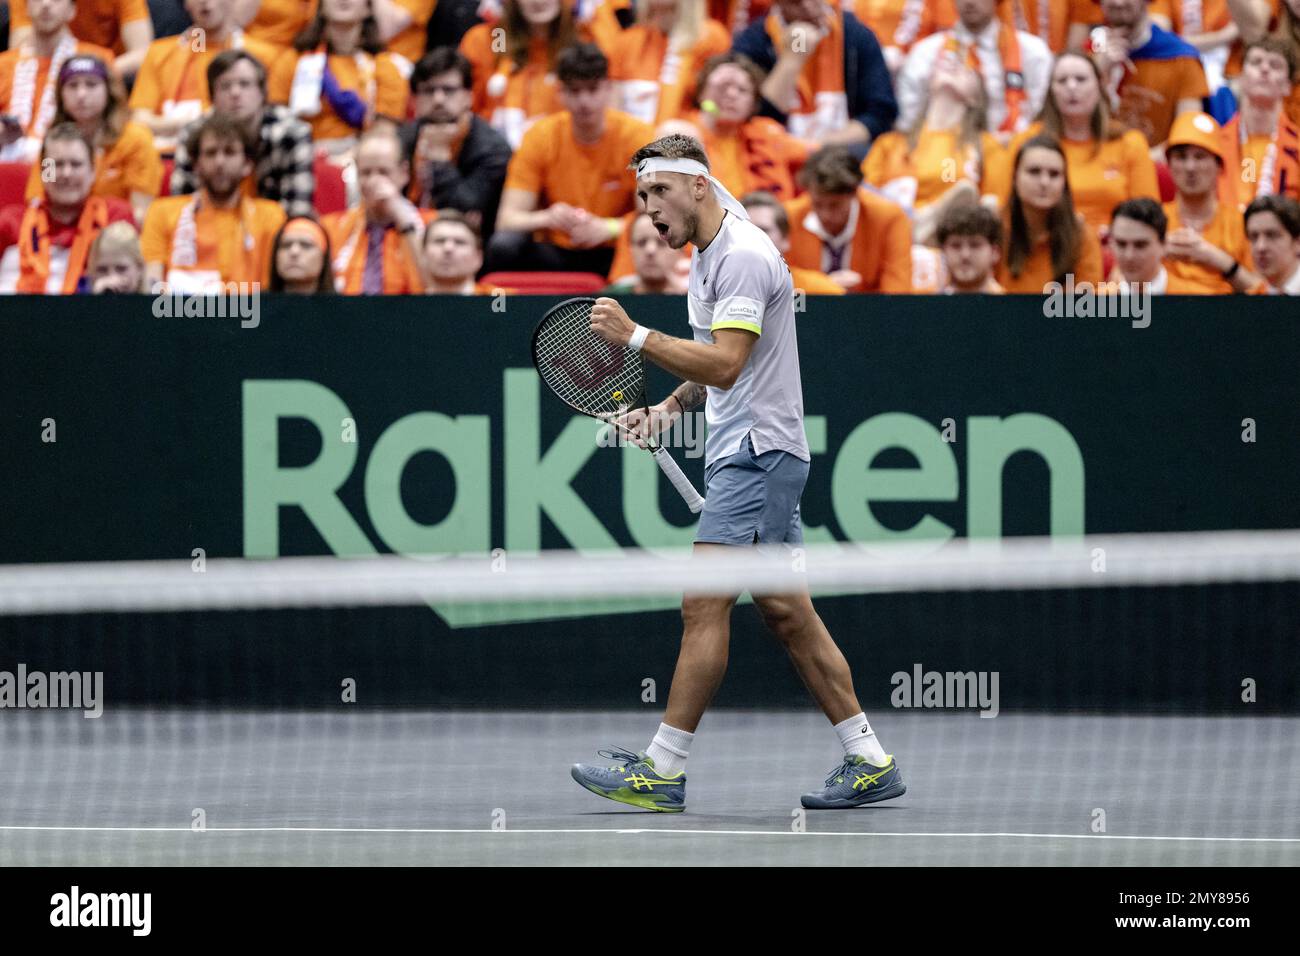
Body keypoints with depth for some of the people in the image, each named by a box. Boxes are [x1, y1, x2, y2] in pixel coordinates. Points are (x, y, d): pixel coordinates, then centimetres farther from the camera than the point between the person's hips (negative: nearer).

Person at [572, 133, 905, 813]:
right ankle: (870, 763, 11)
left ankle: (663, 770, -12)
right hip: (746, 452, 11)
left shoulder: (743, 254, -16)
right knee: (785, 613, 9)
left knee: (704, 606, -11)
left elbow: (726, 364, -25)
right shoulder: (706, 255, 17)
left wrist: (635, 337, -25)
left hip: (758, 453, -11)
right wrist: (670, 406, 10)